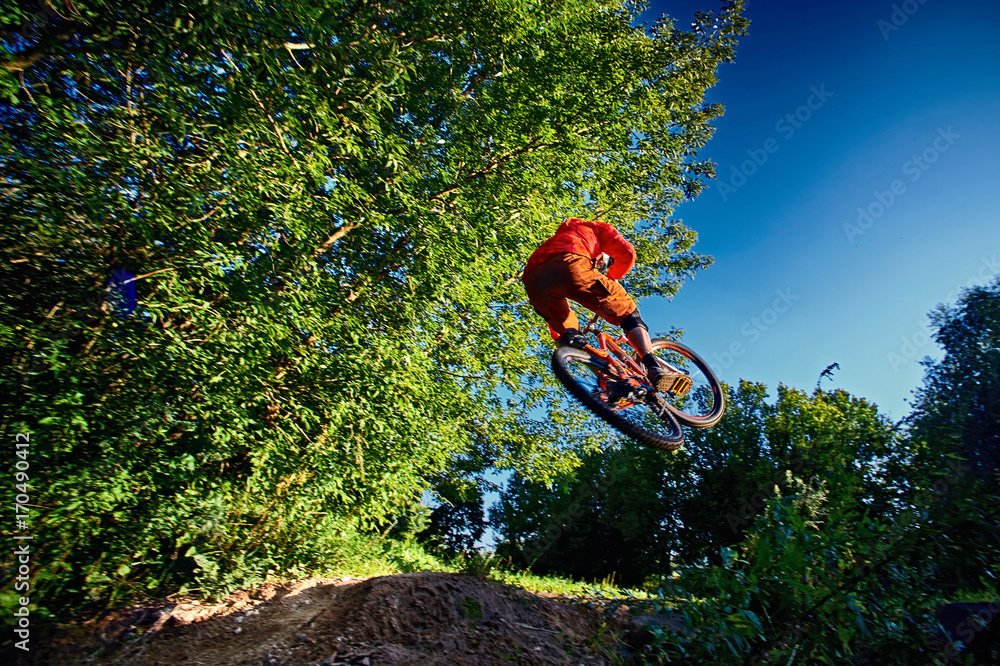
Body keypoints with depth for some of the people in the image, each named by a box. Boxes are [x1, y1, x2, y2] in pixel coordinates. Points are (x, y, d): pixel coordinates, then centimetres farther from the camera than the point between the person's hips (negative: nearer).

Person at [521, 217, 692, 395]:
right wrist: (610, 281, 33)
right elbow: (626, 253, 16)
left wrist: (560, 337, 43)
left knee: (566, 327, 29)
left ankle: (570, 336, -5)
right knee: (627, 312, 8)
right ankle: (655, 369, -11)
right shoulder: (596, 228, 36)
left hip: (533, 282, 5)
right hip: (569, 266, -5)